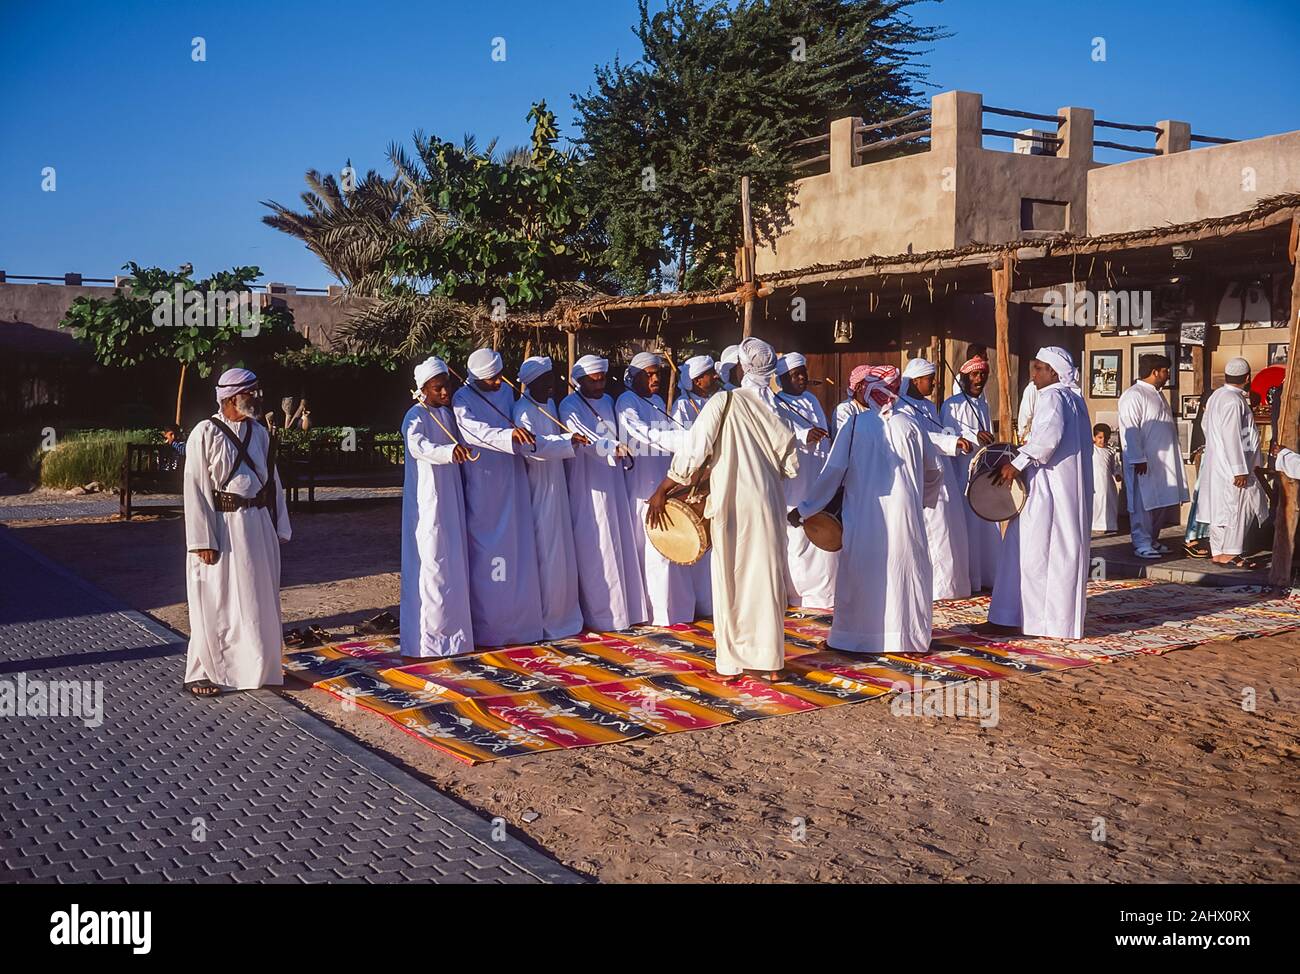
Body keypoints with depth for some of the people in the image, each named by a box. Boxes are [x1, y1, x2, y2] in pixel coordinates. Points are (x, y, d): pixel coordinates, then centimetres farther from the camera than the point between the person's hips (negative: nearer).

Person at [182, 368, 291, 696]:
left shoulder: (259, 432, 8)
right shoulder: (205, 434, -10)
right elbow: (195, 488, -12)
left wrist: (279, 528, 10)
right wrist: (203, 540, -17)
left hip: (259, 527, 6)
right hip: (223, 526, -6)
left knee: (260, 601, 14)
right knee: (215, 605, 2)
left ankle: (260, 667, 28)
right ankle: (201, 674, 15)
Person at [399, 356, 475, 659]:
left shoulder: (447, 413, 13)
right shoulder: (416, 416, -13)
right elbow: (417, 445, -35)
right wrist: (448, 451, -52)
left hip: (451, 498, 8)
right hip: (428, 500, -8)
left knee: (453, 562, 11)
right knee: (432, 563, -9)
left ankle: (452, 629, 21)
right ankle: (430, 637, -5)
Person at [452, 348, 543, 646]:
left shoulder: (506, 391, 11)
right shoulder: (463, 399, -8)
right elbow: (475, 431, -25)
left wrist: (525, 436, -1)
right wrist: (510, 434, -39)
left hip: (510, 481, 6)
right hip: (481, 485, -6)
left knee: (517, 549, 6)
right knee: (486, 553, -4)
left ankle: (517, 620, 14)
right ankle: (486, 628, 2)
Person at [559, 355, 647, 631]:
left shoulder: (607, 401, 14)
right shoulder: (570, 406, -9)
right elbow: (584, 435, -24)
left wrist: (626, 456, 10)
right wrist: (613, 448, -38)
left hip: (613, 482, 7)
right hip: (587, 485, -7)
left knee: (619, 544, 8)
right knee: (595, 549, -6)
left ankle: (623, 607, 16)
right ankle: (599, 614, -1)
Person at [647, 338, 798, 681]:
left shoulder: (725, 401, -9)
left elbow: (693, 452, -12)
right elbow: (791, 466, 7)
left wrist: (661, 491, -3)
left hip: (732, 504, -3)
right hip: (769, 507, 3)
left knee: (731, 579, 6)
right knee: (768, 578, 11)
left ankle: (730, 663, 11)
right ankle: (770, 661, 16)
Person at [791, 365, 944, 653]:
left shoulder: (855, 425, -5)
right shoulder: (910, 425, 2)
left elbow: (833, 471, -7)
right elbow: (935, 469, 12)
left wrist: (805, 508, -1)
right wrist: (925, 498, 31)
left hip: (864, 514, -1)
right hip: (904, 516, 1)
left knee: (860, 573, 8)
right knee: (905, 571, 9)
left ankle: (851, 637, 15)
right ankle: (909, 637, 13)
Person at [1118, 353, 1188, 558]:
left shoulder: (1157, 394, 17)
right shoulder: (1133, 395, -14)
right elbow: (1130, 431, -19)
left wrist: (1176, 453, 22)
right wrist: (1138, 459, -23)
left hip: (1162, 460, 10)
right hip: (1144, 462, -10)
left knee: (1161, 502, 12)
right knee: (1143, 503, -5)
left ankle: (1152, 539, 22)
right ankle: (1142, 544, 1)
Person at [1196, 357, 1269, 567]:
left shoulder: (1217, 395, 10)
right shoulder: (1233, 401, -19)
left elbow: (1205, 422, 23)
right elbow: (1231, 437, -23)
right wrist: (1240, 470, -21)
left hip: (1216, 463, 10)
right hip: (1231, 465, -10)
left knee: (1220, 509, 12)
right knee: (1236, 508, -3)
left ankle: (1218, 552, 17)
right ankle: (1229, 554, 1)